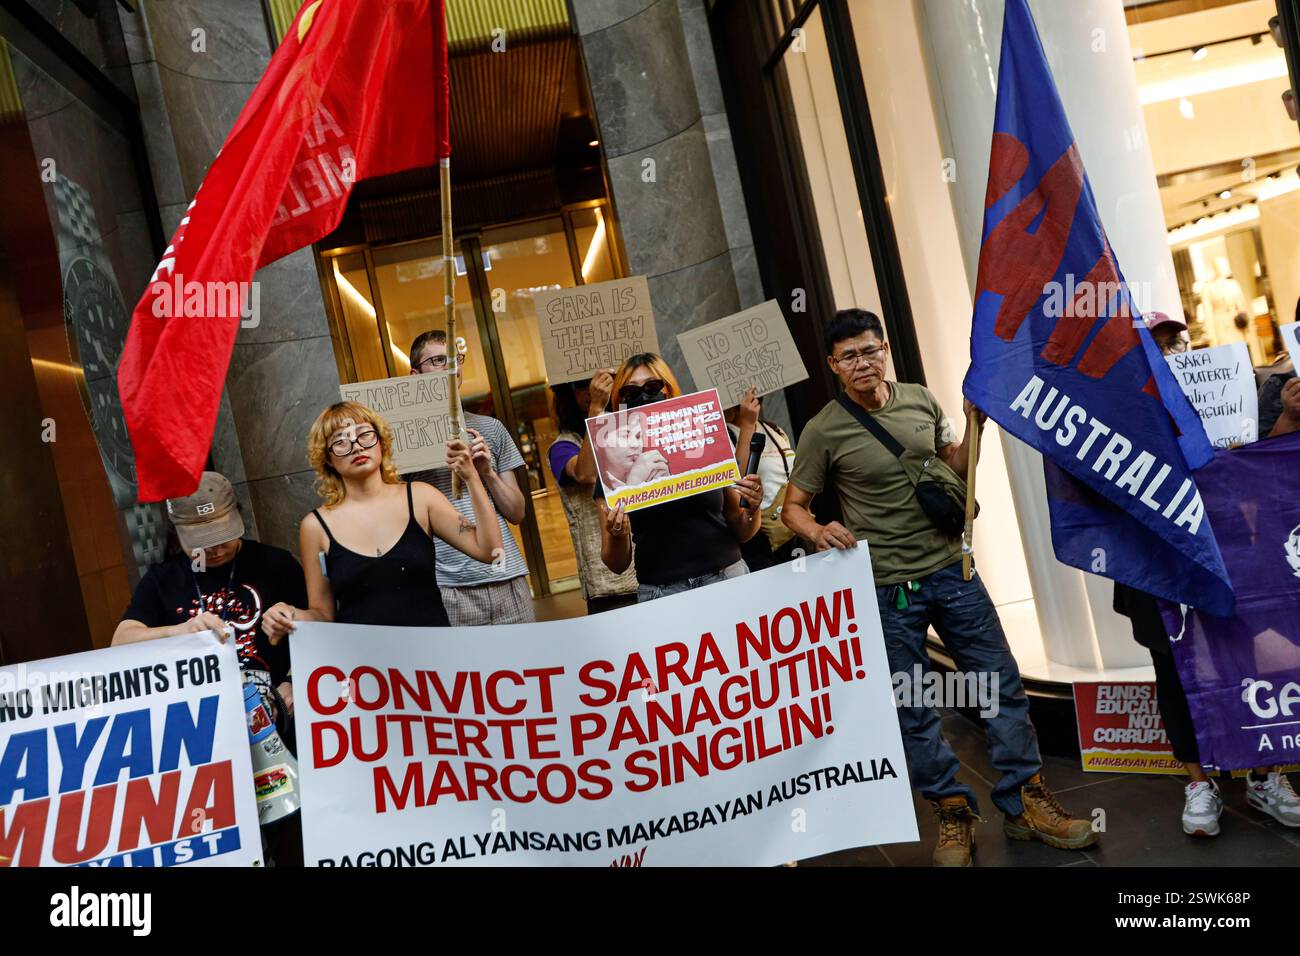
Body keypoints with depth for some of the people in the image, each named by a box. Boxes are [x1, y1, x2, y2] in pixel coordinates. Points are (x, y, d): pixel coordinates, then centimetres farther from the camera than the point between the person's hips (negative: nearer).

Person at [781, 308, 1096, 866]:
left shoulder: (920, 400, 3)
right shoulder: (823, 432, -10)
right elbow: (793, 508, -5)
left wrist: (975, 426, 0)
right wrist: (820, 533, -25)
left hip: (951, 569, 4)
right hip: (888, 589, -3)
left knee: (1002, 684, 8)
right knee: (911, 711, 6)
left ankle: (1025, 804, 23)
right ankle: (954, 814, 24)